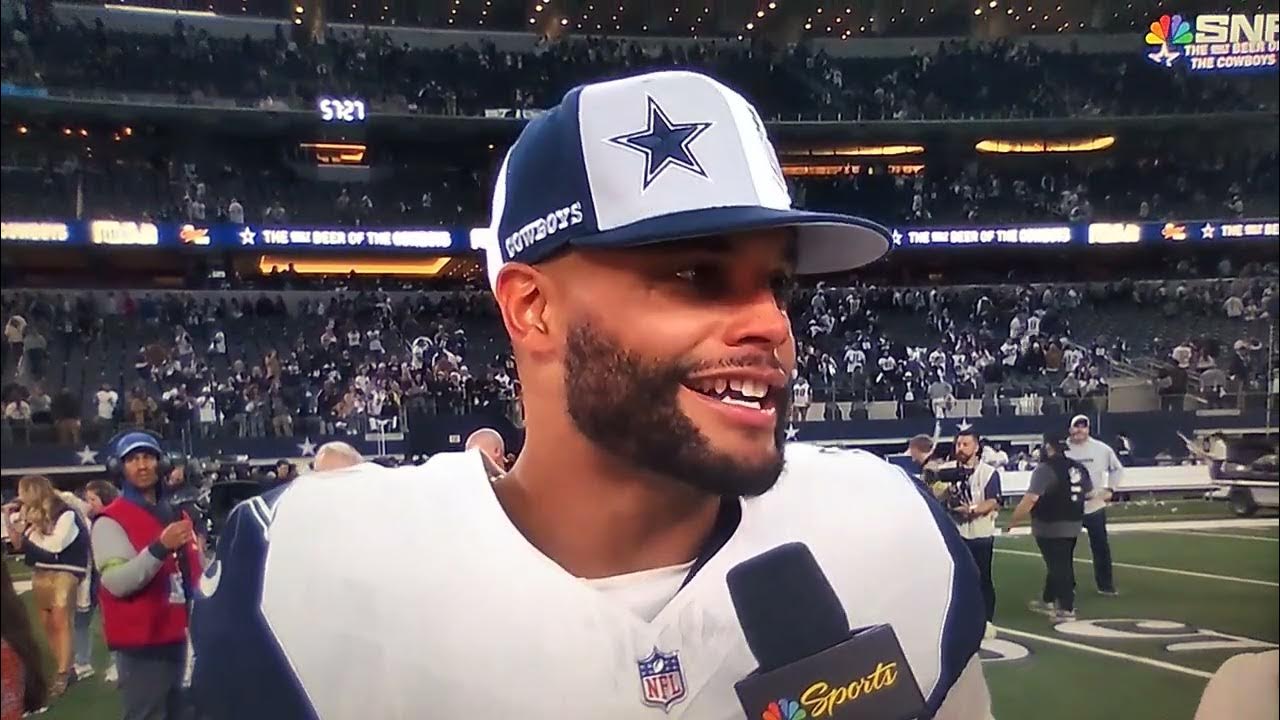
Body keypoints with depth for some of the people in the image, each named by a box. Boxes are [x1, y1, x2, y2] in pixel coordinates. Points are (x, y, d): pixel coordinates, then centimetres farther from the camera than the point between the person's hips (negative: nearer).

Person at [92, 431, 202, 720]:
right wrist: (160, 547, -34)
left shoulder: (175, 514, 14)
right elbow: (117, 582, -24)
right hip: (140, 641, -8)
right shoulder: (111, 521, -10)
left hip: (175, 635, 8)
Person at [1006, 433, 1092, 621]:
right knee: (1059, 565, 19)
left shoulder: (1045, 469, -18)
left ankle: (1066, 609, 2)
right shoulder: (1078, 468, 7)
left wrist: (1012, 522, -17)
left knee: (1059, 567, -1)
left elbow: (1029, 500, -24)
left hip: (1050, 527, -8)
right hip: (1073, 525, 8)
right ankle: (1048, 601, 32)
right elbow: (1090, 493, 21)